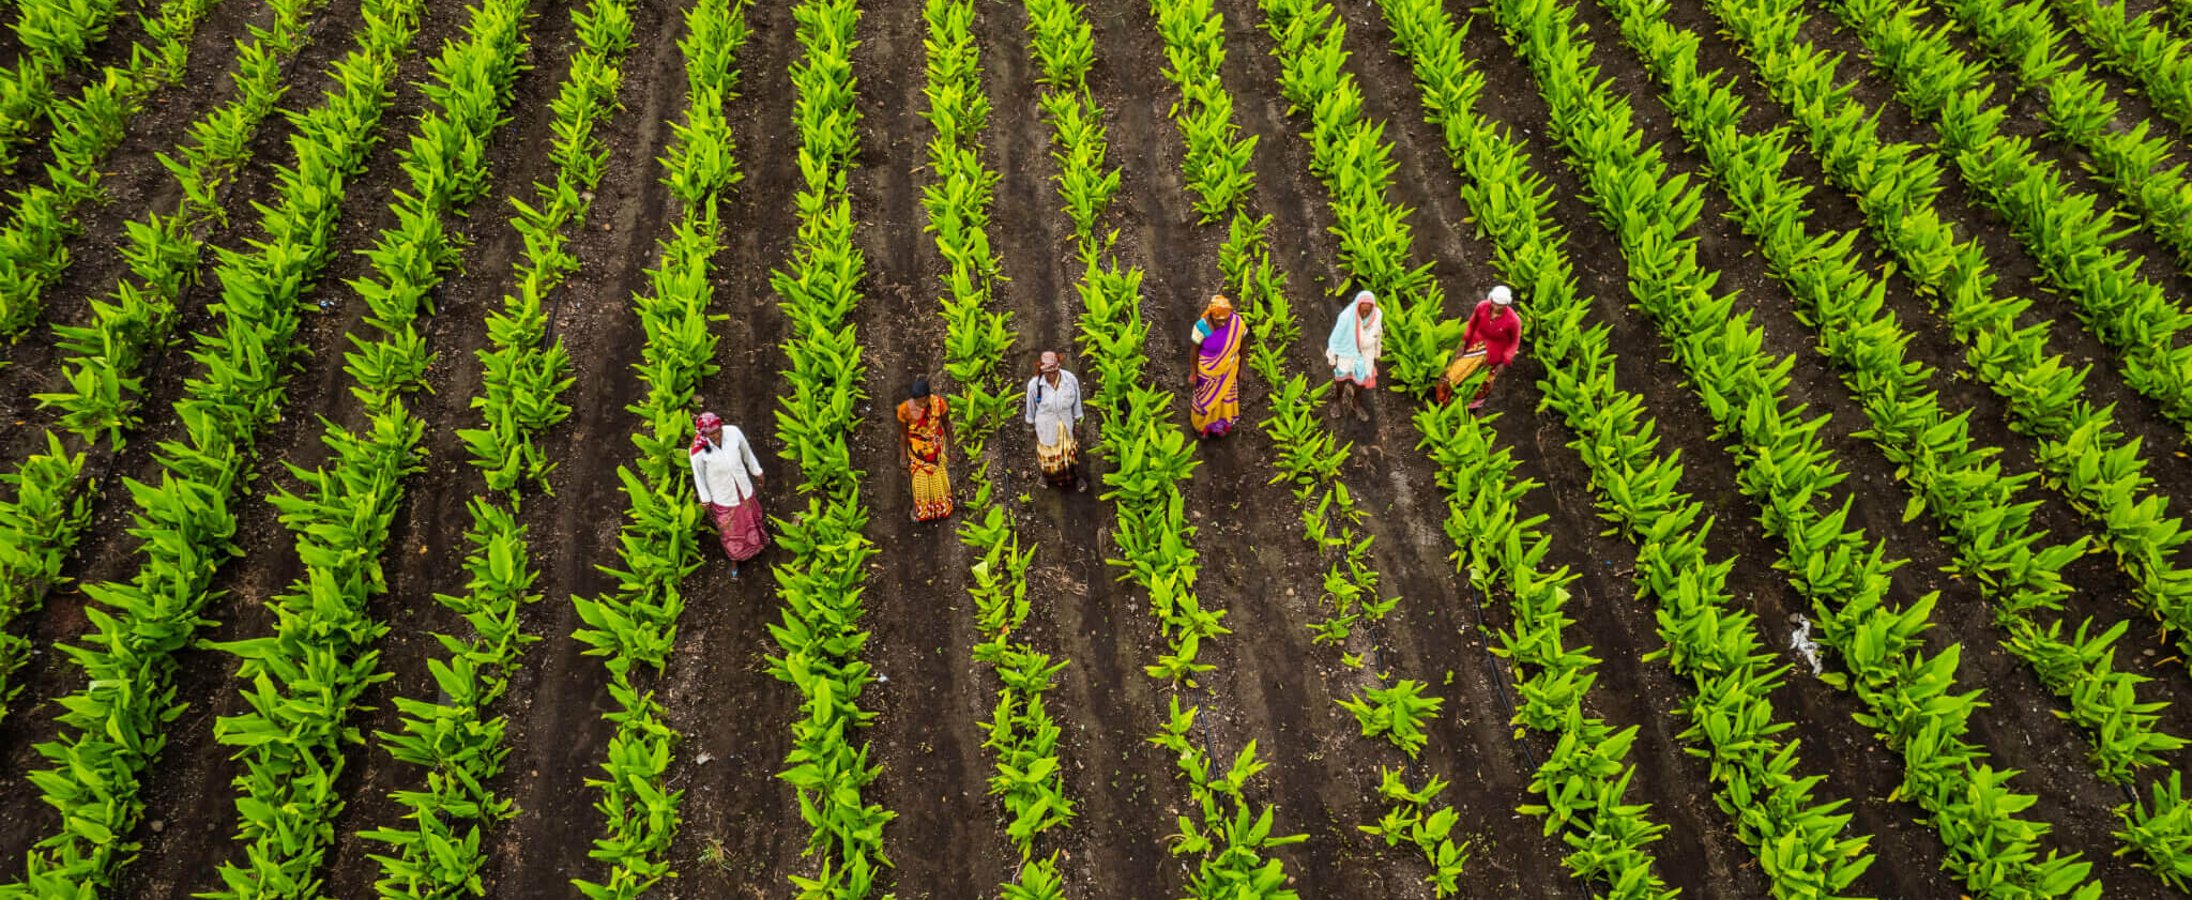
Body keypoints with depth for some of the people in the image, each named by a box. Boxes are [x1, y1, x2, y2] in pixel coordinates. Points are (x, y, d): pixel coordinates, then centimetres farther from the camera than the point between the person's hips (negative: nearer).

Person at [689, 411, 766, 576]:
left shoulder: (733, 432, -28)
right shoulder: (698, 450, -32)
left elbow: (747, 452, -7)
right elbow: (699, 474, -13)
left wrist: (757, 472, 7)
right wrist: (705, 499, 0)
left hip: (744, 489, 3)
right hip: (722, 497, -2)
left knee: (749, 517, 32)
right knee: (729, 530, 23)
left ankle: (754, 543, 65)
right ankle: (735, 558, 53)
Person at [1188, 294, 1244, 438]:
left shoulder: (1237, 323, -24)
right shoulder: (1202, 326, -32)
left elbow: (1242, 346, -7)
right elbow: (1194, 351, -17)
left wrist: (1241, 369, 4)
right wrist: (1192, 374, -7)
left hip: (1228, 370, 3)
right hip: (1207, 371, -3)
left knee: (1224, 396, 26)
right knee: (1206, 398, 22)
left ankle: (1219, 423, 54)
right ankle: (1202, 424, 52)